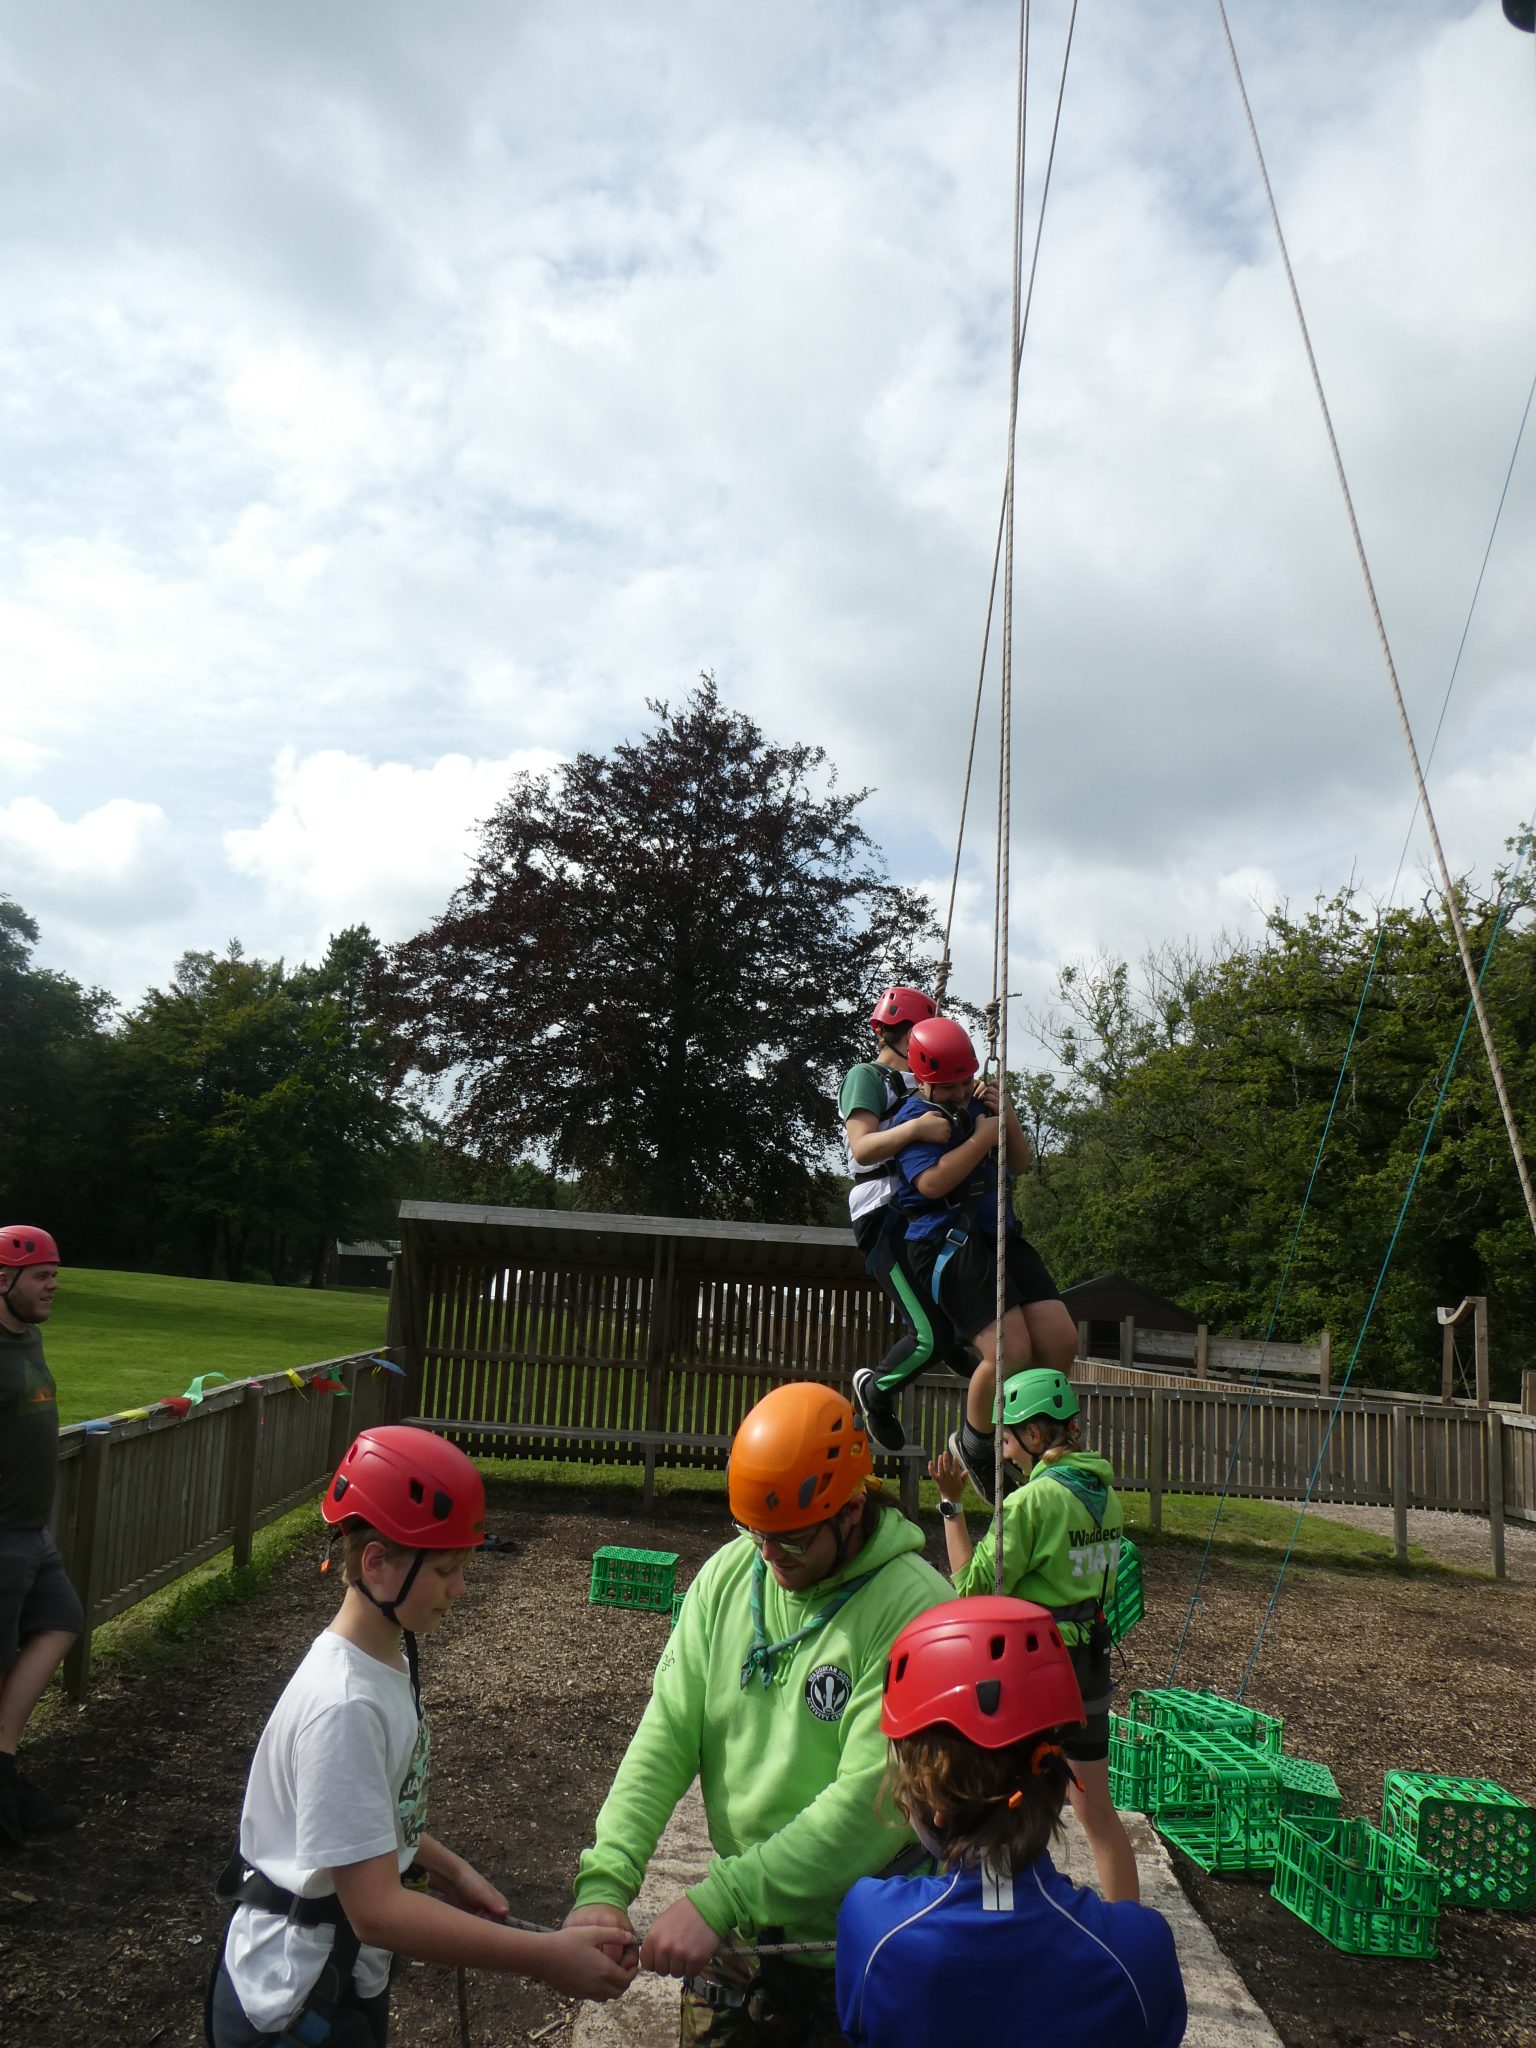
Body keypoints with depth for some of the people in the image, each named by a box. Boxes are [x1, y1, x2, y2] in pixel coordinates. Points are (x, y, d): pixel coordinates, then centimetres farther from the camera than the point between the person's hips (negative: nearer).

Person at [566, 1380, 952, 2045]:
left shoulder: (913, 1608, -23)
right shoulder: (727, 1575, -6)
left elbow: (871, 1803, -27)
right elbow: (667, 1734, -8)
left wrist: (718, 1899, -29)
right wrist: (604, 1880, -20)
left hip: (850, 1955, -4)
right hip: (734, 1938, 5)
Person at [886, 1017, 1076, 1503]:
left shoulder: (976, 1102, 19)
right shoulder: (915, 1118, -4)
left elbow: (1020, 1164, 21)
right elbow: (932, 1182, -21)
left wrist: (1005, 1114, 5)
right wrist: (983, 1137, -13)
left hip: (1001, 1237, 8)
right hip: (950, 1244, -8)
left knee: (1061, 1340, -2)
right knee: (1010, 1351, -19)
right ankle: (973, 1446, 7)